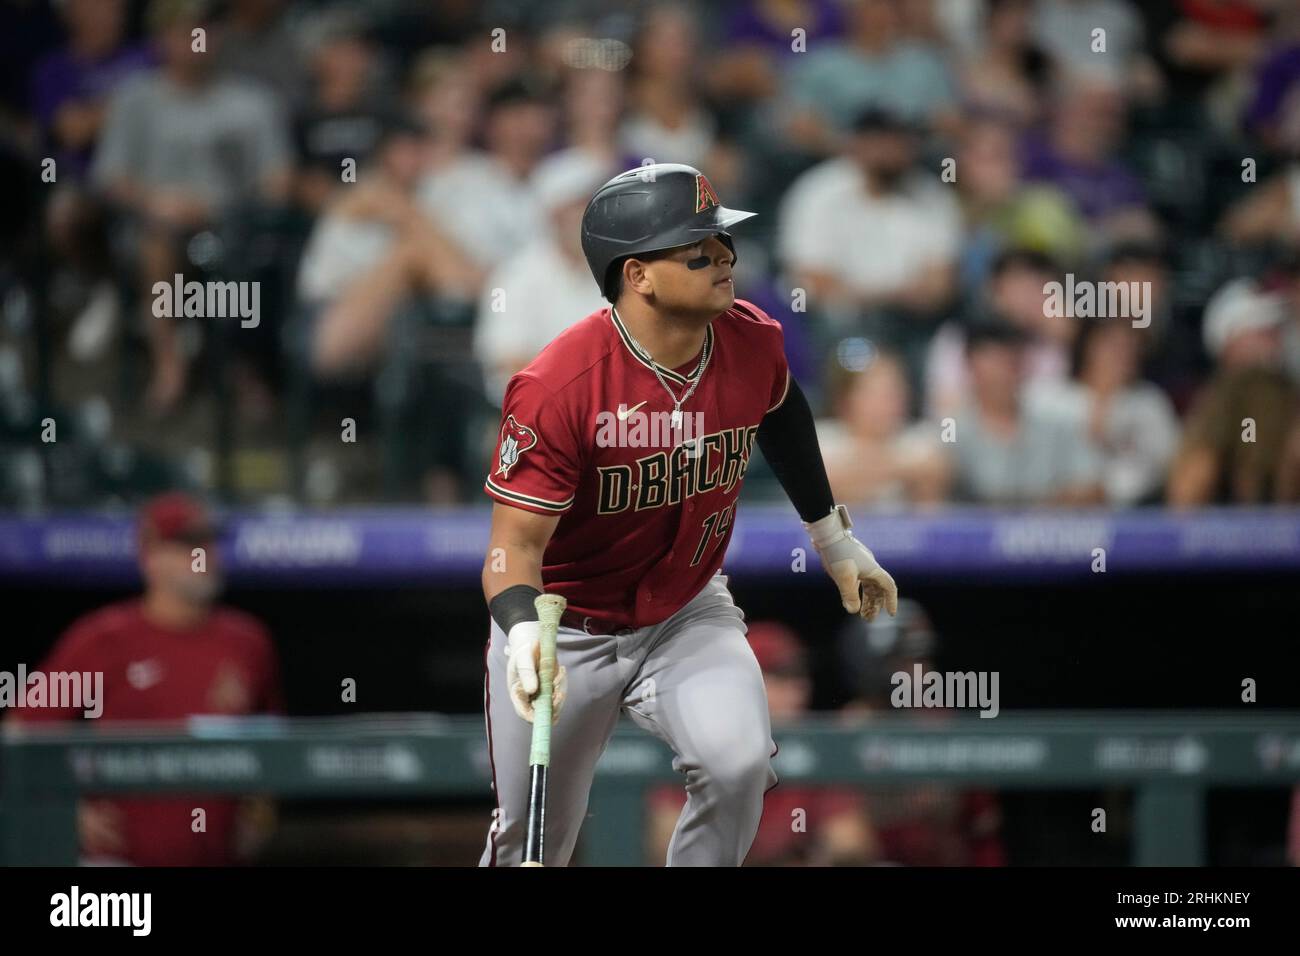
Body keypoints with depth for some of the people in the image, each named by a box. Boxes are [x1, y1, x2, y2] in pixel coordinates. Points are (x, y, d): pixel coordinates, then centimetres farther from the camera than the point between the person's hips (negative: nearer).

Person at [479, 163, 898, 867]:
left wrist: (833, 537, 21)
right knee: (531, 841, 8)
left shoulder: (752, 342, -12)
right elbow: (516, 542, -27)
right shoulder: (556, 386, -28)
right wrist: (525, 633, -47)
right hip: (566, 631, -3)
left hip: (688, 617, 3)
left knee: (738, 764, -26)